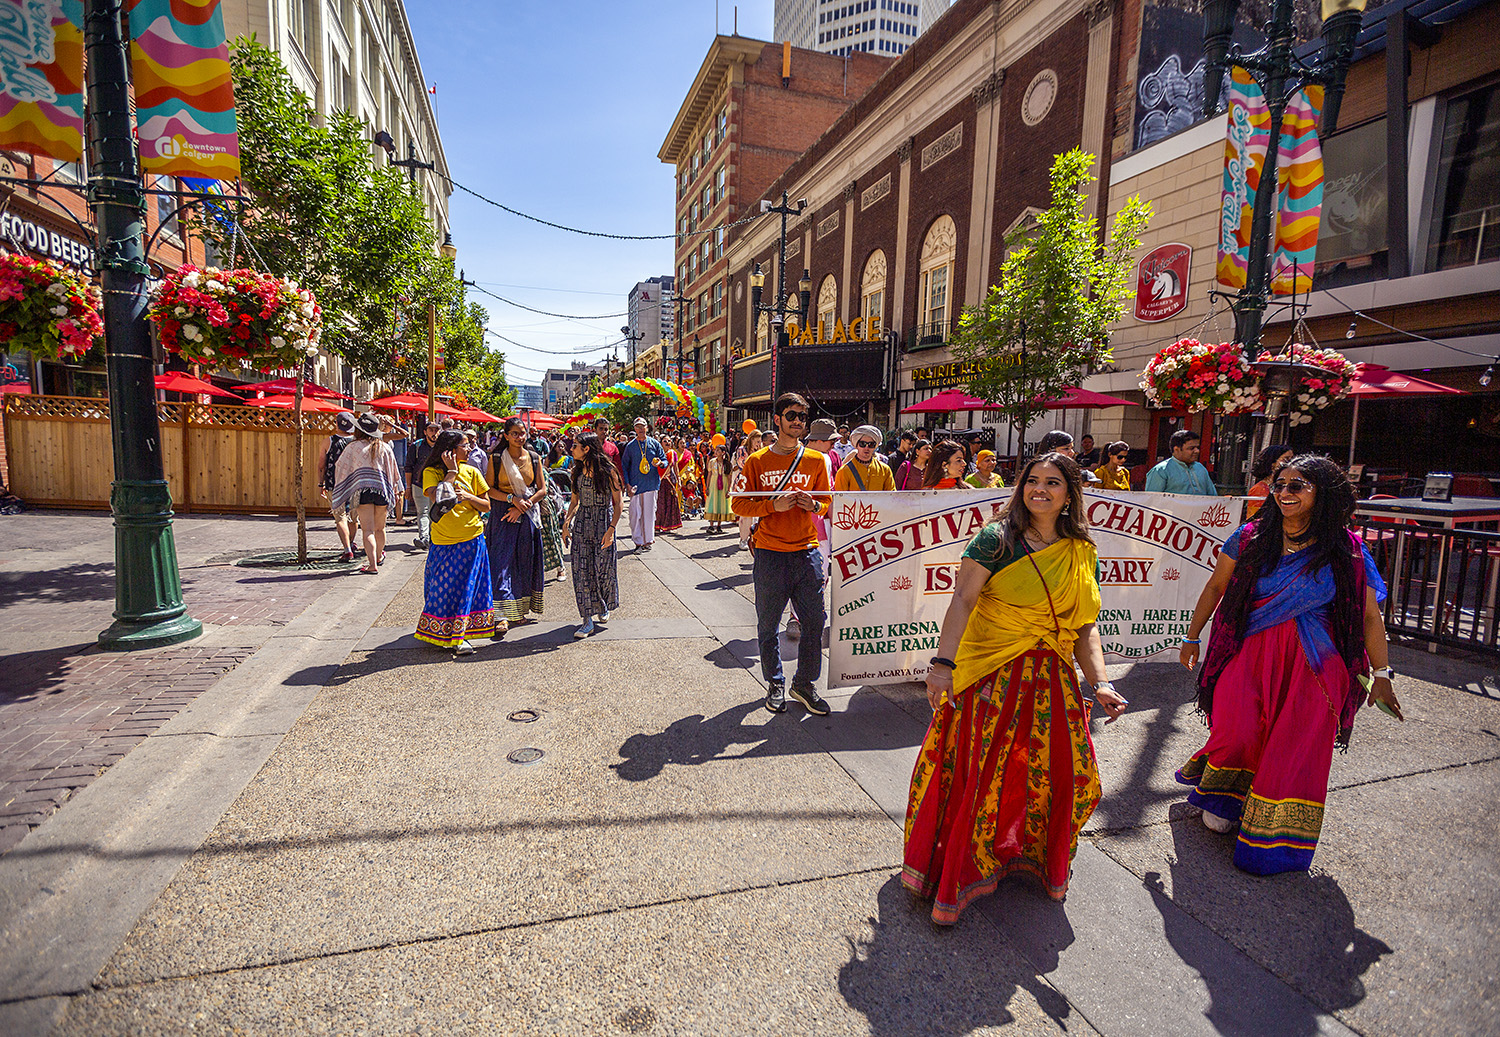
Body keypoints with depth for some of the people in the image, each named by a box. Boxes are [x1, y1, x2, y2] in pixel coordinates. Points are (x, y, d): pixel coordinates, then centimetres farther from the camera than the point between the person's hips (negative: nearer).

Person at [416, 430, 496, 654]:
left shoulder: (471, 471, 5)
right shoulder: (431, 472, -1)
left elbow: (486, 506, 6)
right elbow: (437, 497, -20)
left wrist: (469, 497, -13)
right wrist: (451, 471, -15)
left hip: (471, 539, 2)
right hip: (442, 541, -1)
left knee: (465, 586, 4)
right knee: (444, 586, 4)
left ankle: (457, 636, 15)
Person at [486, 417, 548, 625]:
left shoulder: (534, 458, 5)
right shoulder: (496, 459, -1)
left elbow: (542, 490, 3)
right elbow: (489, 489, -3)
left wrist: (523, 506, -9)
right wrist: (512, 498, -17)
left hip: (528, 516, 2)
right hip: (503, 516, -2)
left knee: (525, 563, 6)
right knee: (502, 561, -7)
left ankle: (521, 611, 17)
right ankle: (502, 614, -6)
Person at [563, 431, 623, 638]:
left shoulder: (608, 471, -8)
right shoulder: (577, 472, 7)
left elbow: (618, 504, -8)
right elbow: (574, 501, 15)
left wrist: (611, 530, -16)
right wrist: (567, 522, 1)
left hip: (603, 522, -4)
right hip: (582, 523, 4)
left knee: (603, 568, 1)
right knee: (582, 570, -1)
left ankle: (604, 606, 31)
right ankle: (588, 620, 4)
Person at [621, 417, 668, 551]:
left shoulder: (654, 444, 8)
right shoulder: (630, 446, 7)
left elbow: (665, 460, 10)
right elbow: (624, 466, 9)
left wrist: (660, 463, -15)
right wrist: (627, 484, -1)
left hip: (651, 483, 0)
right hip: (635, 485, 0)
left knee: (649, 512, 1)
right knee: (635, 513, -2)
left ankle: (648, 540, 12)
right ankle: (638, 541, 6)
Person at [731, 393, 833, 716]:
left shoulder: (815, 460, 8)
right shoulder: (756, 461, 2)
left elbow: (828, 502, 14)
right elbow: (739, 504, -1)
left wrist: (813, 505, -9)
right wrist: (774, 505, -15)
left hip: (807, 550, 2)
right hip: (770, 552, -2)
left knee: (814, 621, 3)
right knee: (768, 625, 8)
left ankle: (804, 684, 22)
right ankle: (775, 685, 26)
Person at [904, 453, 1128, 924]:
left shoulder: (1082, 554, 8)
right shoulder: (996, 538, -8)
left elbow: (1085, 626, 10)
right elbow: (962, 601, -16)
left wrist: (1100, 683, -1)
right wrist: (943, 662, -25)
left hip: (1051, 681, 5)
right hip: (991, 677, -5)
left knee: (1060, 772, 10)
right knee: (978, 773, 1)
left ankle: (1040, 862, 37)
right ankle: (953, 880, 18)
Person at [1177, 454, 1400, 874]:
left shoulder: (1346, 550, -2)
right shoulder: (1251, 537, 0)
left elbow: (1370, 615, 3)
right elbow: (1216, 587, 9)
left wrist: (1381, 676, 3)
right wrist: (1191, 638, 12)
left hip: (1313, 662, 0)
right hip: (1252, 650, 0)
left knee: (1296, 749, -2)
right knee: (1239, 731, -10)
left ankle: (1274, 840, 18)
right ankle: (1222, 801, 20)